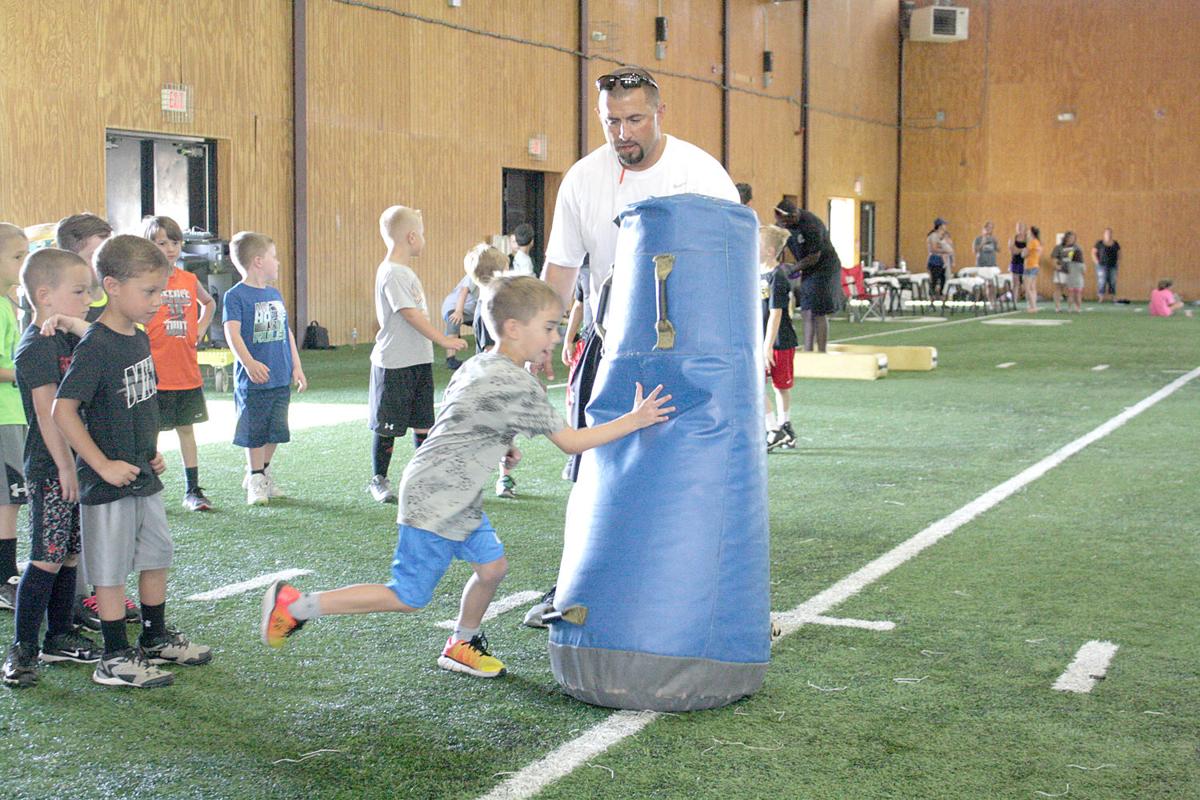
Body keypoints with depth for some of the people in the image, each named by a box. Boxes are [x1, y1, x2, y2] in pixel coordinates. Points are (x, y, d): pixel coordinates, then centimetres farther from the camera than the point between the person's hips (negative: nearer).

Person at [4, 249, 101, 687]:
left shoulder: (67, 339, 11)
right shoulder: (36, 347, -14)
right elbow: (48, 413, -18)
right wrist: (66, 468, -19)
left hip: (74, 466, 9)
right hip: (50, 470, -9)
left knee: (69, 555, 14)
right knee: (46, 559, -6)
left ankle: (59, 637, 24)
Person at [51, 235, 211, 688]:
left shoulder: (140, 338, 6)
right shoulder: (95, 346, -20)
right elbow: (63, 411, -23)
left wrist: (152, 452, 13)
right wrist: (104, 465, -21)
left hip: (144, 479, 8)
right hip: (109, 482, -8)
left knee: (156, 557, 17)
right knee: (111, 570, 2)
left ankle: (156, 640, 33)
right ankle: (115, 659, 13)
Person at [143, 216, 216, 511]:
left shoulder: (189, 280, 7)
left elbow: (209, 303, 28)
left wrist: (200, 329, 15)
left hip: (187, 373, 5)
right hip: (156, 373, -5)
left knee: (186, 428, 11)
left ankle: (192, 491, 17)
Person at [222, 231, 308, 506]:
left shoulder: (275, 294, 12)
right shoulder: (236, 295, -9)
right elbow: (232, 333, -20)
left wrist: (296, 366, 15)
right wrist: (249, 363, -33)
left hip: (282, 379, 6)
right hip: (253, 380, -6)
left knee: (276, 431, 12)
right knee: (255, 433, 2)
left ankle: (262, 473, 28)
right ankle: (256, 479, 14)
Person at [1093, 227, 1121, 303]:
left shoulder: (1116, 244, 9)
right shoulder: (1099, 243, -2)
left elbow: (1119, 253, 16)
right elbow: (1093, 252, 1)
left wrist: (1118, 261, 3)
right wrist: (1097, 262, -8)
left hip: (1113, 266, 4)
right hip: (1102, 266, -4)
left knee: (1112, 282, 1)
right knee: (1102, 282, -10)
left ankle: (1112, 298, 3)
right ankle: (1100, 298, -8)